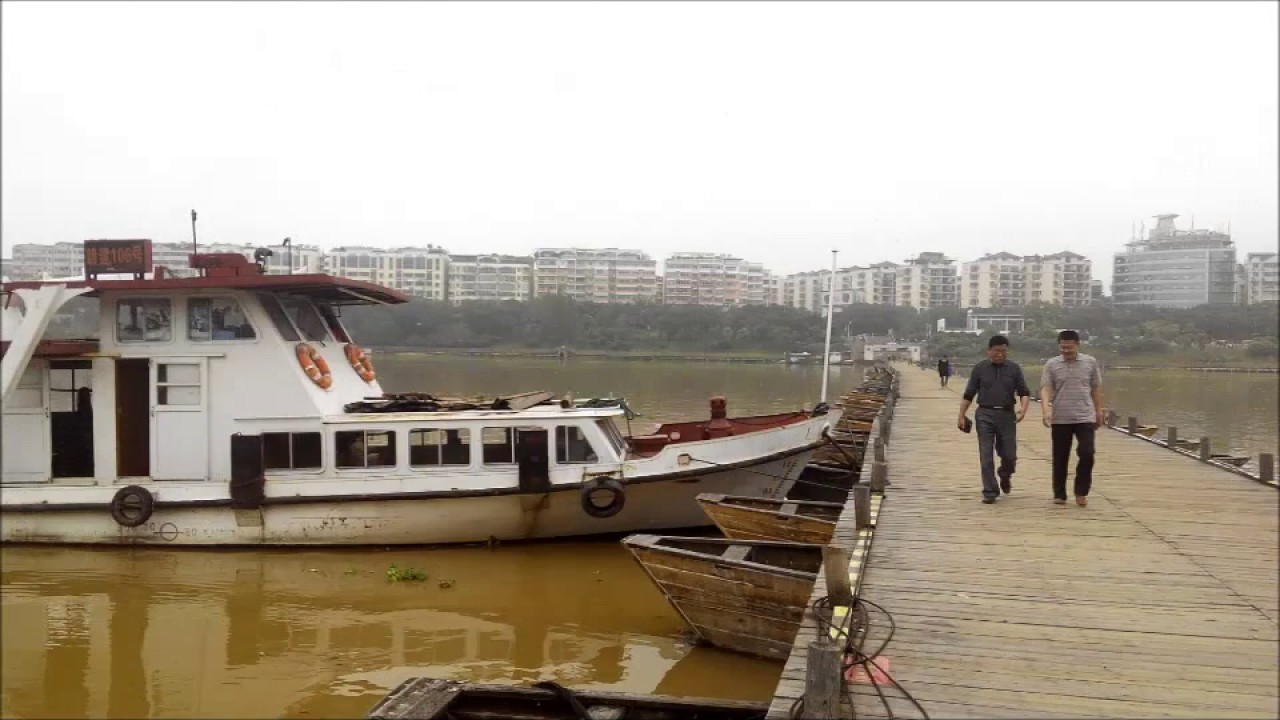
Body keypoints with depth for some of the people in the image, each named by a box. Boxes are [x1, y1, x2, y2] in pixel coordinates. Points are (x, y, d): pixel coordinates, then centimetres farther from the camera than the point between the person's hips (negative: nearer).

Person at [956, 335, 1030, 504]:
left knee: (1009, 455, 3)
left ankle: (1005, 476, 36)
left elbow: (1024, 392, 3)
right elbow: (968, 394, 7)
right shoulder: (980, 369, 4)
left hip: (1007, 415, 1)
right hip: (985, 415, -1)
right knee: (986, 456, -3)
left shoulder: (1014, 369, 6)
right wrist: (961, 416, 3)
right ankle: (990, 492, 5)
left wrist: (1023, 407, -17)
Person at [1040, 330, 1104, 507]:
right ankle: (1059, 494, 18)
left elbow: (1096, 389, 12)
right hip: (1060, 419, 0)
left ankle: (1081, 492, 6)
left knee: (1087, 454, -10)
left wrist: (1098, 412, 12)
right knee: (1060, 458, 6)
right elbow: (1045, 389, -8)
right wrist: (1046, 409, -24)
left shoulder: (1090, 362, 4)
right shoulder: (1051, 365, 0)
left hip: (1085, 417, 0)